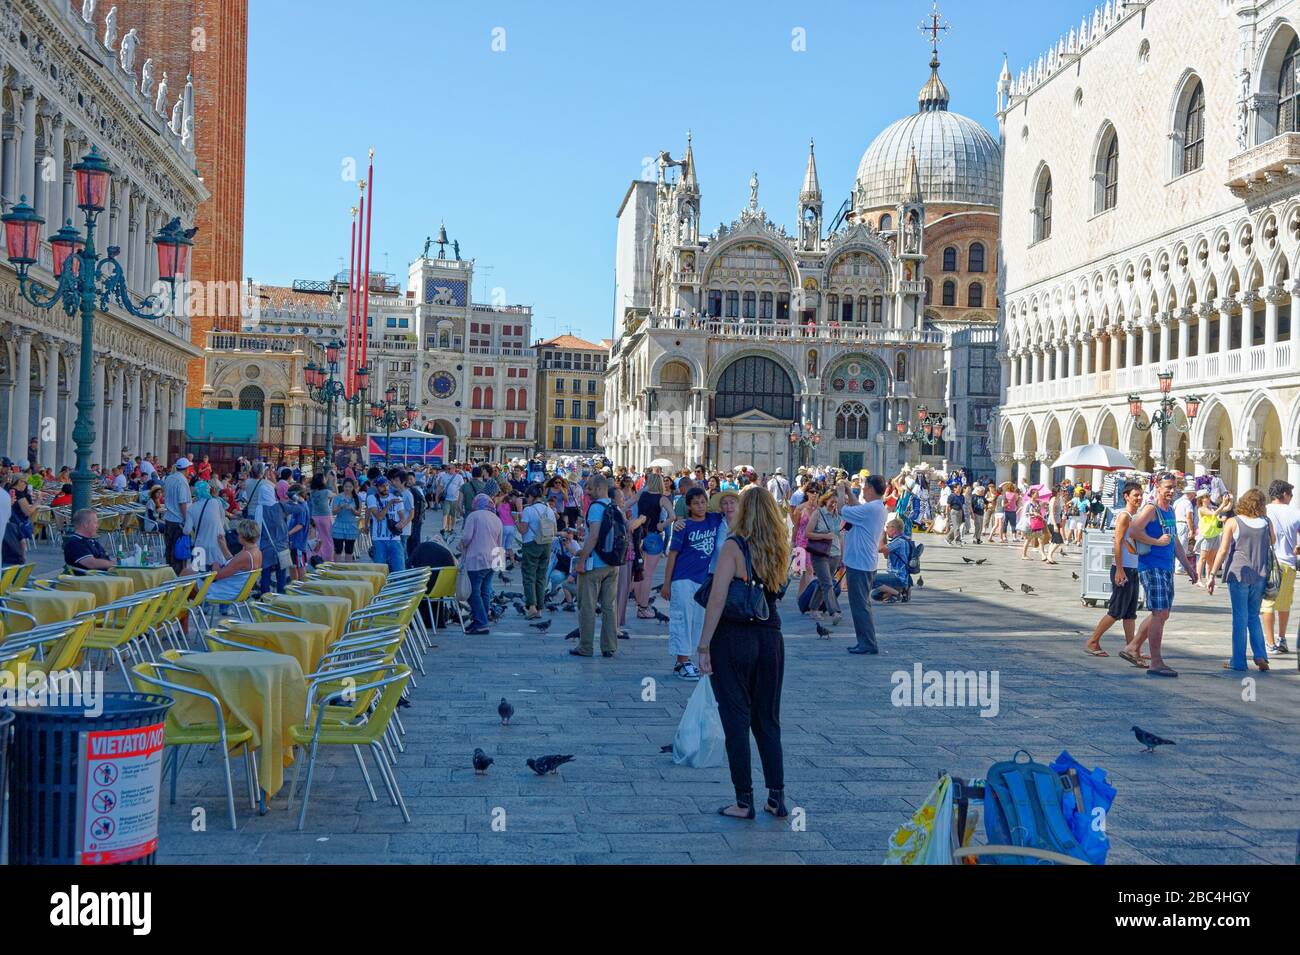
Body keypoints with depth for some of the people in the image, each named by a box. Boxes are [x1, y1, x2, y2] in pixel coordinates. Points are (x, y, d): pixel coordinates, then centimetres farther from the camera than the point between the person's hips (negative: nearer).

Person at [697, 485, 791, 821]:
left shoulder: (734, 546, -12)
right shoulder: (780, 549, 4)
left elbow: (717, 598, -17)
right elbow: (779, 589, 9)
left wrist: (704, 645, -15)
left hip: (734, 639, -5)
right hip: (771, 638, 5)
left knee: (736, 719, 4)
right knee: (768, 720, 15)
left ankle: (745, 802, 8)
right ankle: (777, 797, 17)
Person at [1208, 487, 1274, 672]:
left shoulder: (1233, 522, -5)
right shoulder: (1266, 522, 3)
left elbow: (1223, 551, -9)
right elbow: (1273, 542, 20)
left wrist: (1212, 575, -7)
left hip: (1238, 574, -3)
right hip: (1260, 575, 3)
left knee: (1240, 618, 3)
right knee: (1254, 617, 17)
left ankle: (1238, 661, 6)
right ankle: (1261, 656, 5)